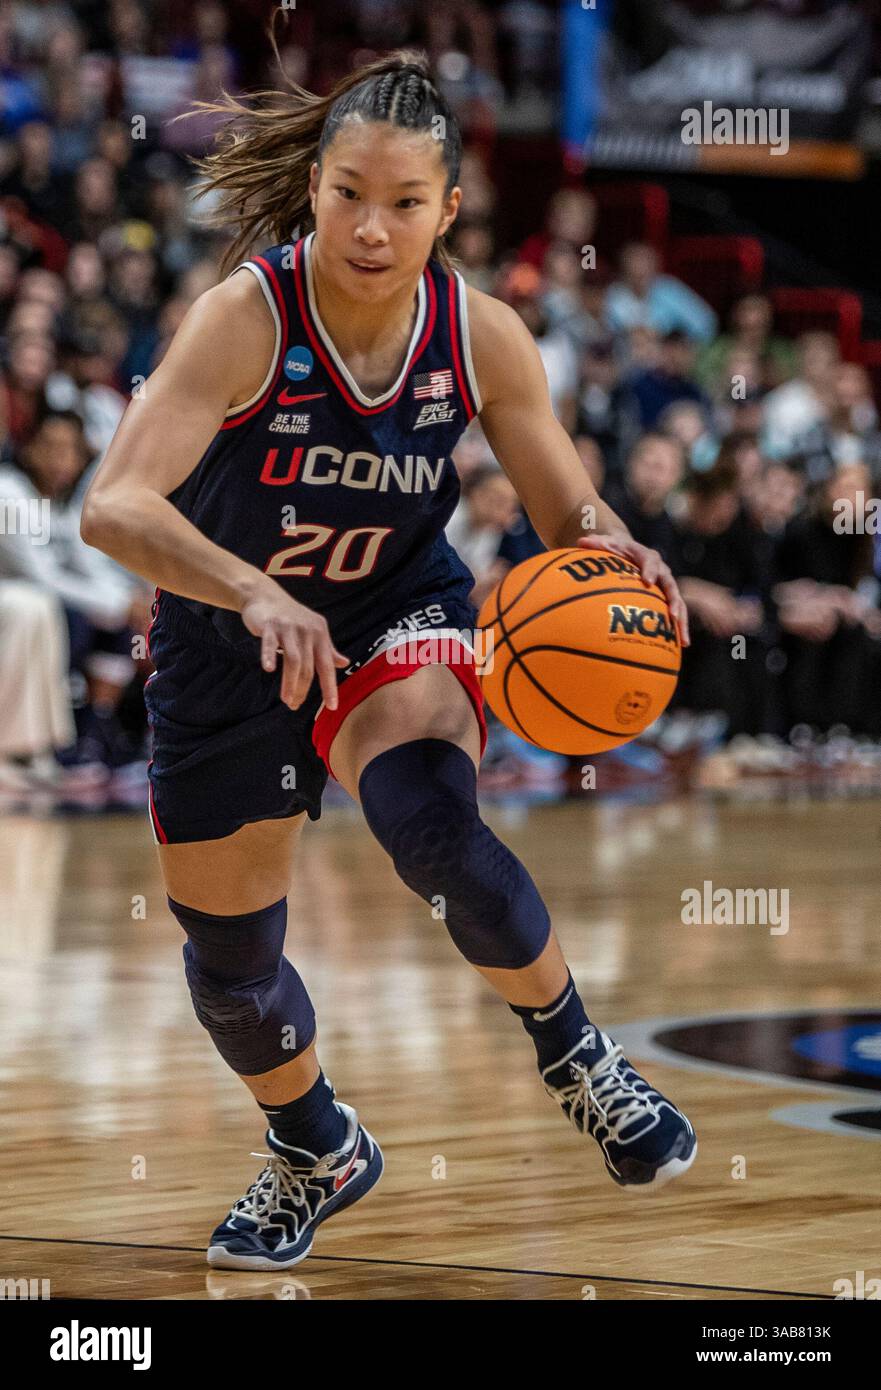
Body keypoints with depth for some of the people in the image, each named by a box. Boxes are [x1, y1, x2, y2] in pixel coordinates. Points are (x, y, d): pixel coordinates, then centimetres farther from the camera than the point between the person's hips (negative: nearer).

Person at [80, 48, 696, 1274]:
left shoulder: (482, 337, -17)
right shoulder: (246, 317, -27)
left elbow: (567, 510, -6)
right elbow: (114, 507, -38)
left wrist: (612, 547, -30)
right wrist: (255, 592, -54)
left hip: (398, 614, 0)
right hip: (228, 640, 0)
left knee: (429, 822, -33)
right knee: (227, 955, 12)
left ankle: (569, 1047, -6)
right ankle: (317, 1151, 44)